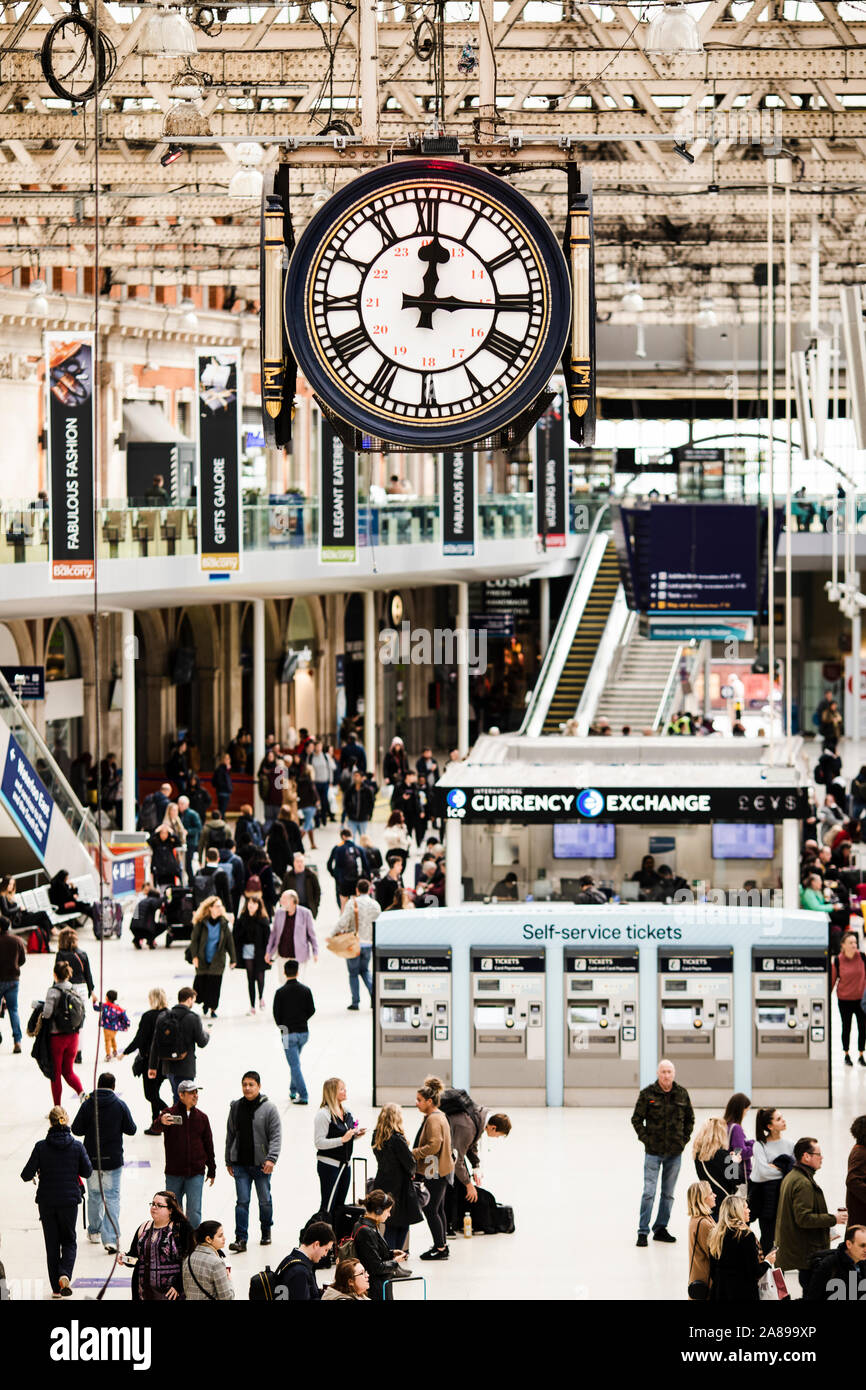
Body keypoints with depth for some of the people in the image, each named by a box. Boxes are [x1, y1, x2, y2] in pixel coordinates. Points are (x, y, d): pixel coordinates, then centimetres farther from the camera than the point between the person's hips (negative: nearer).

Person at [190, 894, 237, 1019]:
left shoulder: (223, 923, 0)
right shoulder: (201, 922, -7)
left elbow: (230, 942, 5)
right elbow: (194, 939, -4)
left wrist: (233, 959, 6)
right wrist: (194, 956, -12)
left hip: (217, 959, 1)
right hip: (202, 959, -1)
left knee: (215, 984, 0)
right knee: (202, 982, 4)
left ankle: (213, 1008, 12)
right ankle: (205, 1002, 30)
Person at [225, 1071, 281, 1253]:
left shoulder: (269, 1108, -6)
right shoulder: (235, 1107, 5)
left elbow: (276, 1135, -8)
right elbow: (230, 1135, 13)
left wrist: (271, 1159, -20)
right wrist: (228, 1161, 13)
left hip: (261, 1164, -2)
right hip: (240, 1164, 2)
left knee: (265, 1201, 11)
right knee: (242, 1201, -5)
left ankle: (266, 1231, 33)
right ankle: (241, 1239, -6)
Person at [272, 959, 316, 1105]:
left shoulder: (281, 992, -11)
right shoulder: (305, 990, -2)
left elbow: (276, 1013, -8)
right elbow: (312, 1010, 2)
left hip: (289, 1033, -4)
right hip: (303, 1031, 4)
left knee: (295, 1065, -2)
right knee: (295, 1062, 23)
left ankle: (303, 1096, -7)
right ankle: (293, 1091, 27)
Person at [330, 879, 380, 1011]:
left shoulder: (352, 903, -10)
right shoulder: (375, 905, 3)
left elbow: (343, 921, -15)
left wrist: (332, 935, -6)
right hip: (369, 943, 4)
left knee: (353, 972, 6)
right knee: (364, 970, 19)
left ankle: (355, 1002, 6)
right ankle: (373, 993, -3)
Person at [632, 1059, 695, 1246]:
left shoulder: (682, 1094, 4)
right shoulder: (648, 1094, -5)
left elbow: (690, 1119, 16)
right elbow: (636, 1119, 1)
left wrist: (684, 1139, 7)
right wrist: (645, 1139, -7)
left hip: (674, 1153, 3)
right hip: (653, 1151, -3)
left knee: (668, 1193, 10)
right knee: (649, 1192, -7)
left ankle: (661, 1228, 20)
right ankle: (642, 1231, -2)